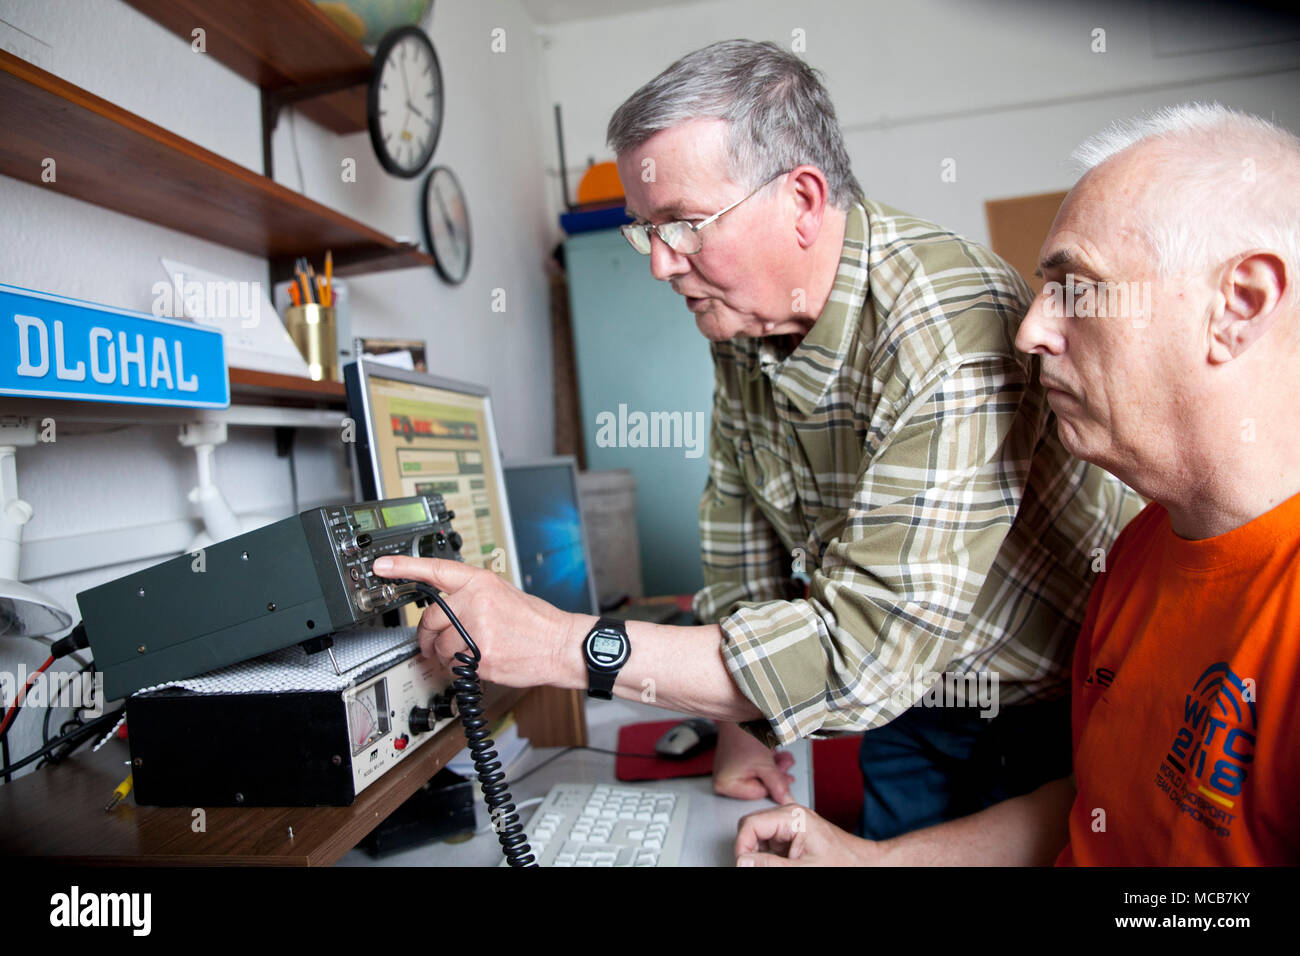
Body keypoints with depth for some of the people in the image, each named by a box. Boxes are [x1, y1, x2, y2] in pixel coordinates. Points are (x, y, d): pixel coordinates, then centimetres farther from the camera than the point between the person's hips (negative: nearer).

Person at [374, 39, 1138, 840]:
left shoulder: (949, 334, -33)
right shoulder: (741, 316, -8)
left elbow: (867, 651, -36)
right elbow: (740, 517, 2)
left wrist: (563, 645, -35)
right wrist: (746, 721, 1)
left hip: (1059, 708, -5)